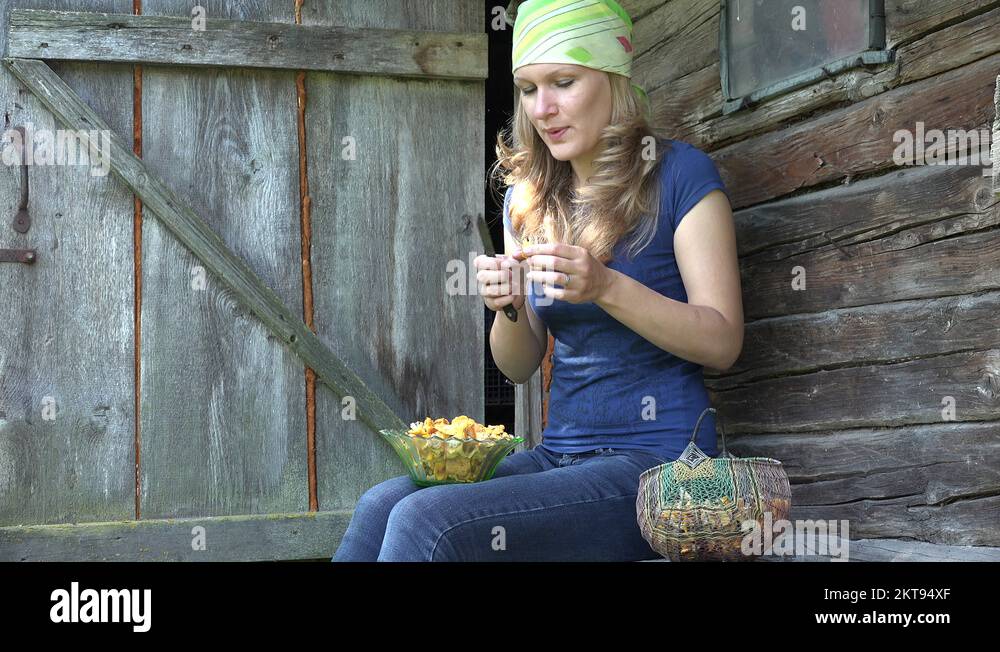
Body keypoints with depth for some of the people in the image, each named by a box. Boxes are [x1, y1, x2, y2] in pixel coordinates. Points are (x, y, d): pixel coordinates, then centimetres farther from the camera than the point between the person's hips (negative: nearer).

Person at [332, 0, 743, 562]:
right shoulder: (529, 197, 12)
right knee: (382, 505, -21)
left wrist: (605, 287, -22)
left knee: (427, 521, -25)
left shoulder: (680, 174, -4)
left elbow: (723, 342, -9)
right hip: (560, 452, 6)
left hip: (657, 460, -5)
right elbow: (520, 366, 14)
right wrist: (508, 309, -9)